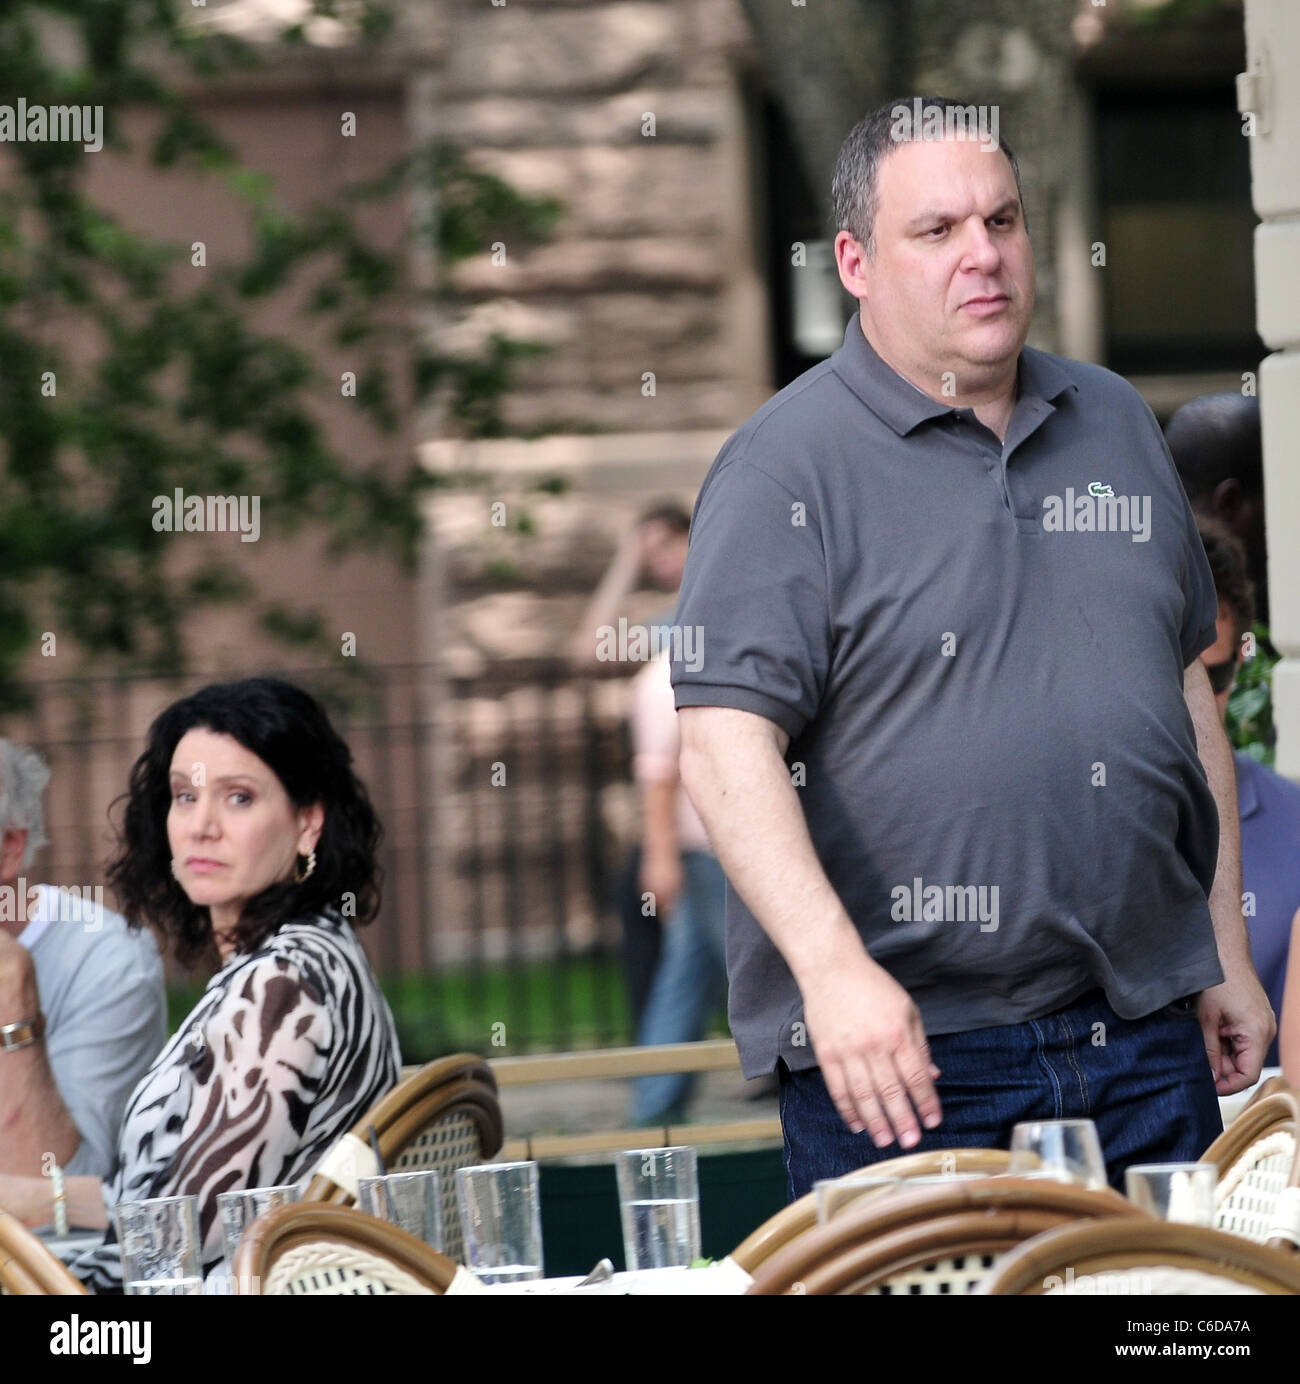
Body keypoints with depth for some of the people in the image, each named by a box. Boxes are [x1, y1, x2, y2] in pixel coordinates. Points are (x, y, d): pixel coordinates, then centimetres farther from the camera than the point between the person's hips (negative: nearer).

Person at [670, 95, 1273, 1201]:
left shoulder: (1116, 425, 14)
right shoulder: (785, 468, -7)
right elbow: (724, 739, -16)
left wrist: (1225, 954, 17)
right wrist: (834, 968, -27)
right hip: (899, 1041, -5)